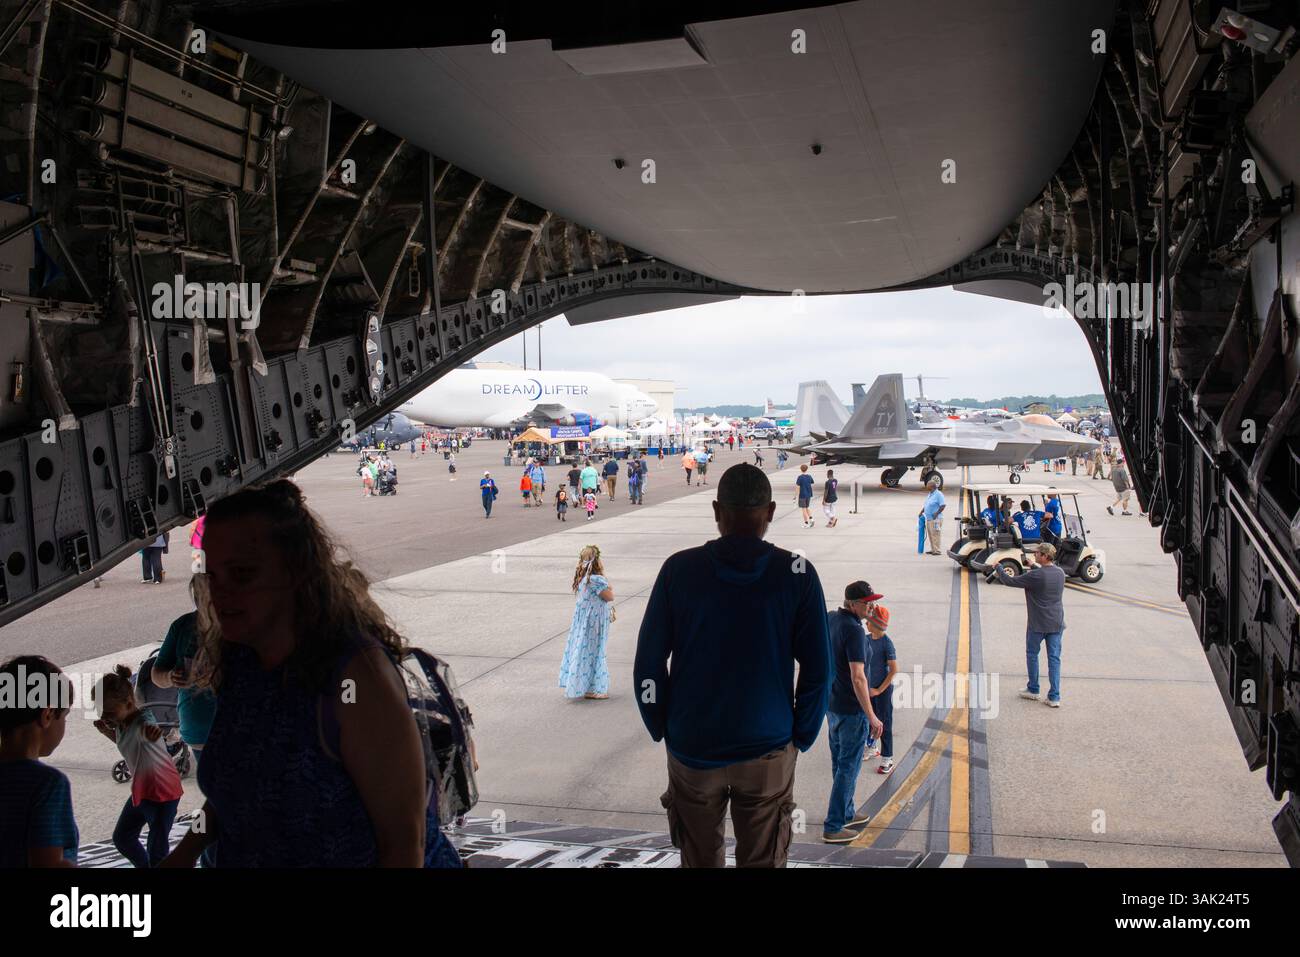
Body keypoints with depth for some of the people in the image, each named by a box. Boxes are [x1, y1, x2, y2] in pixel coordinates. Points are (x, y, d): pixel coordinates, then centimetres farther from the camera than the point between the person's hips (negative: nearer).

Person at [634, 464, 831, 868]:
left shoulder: (679, 570, -6)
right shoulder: (797, 574, -7)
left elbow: (647, 665, -3)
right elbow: (817, 671, -5)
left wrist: (663, 730, 9)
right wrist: (800, 738, 7)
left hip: (692, 749, 1)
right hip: (768, 751, 0)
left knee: (700, 860, 16)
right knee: (762, 862, 11)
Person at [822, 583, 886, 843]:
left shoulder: (829, 619, 3)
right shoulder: (854, 630, -23)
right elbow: (858, 677, -27)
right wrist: (872, 716, -25)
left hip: (831, 704, 9)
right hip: (852, 708, -9)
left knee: (839, 763, 19)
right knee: (848, 767, 1)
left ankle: (846, 813, 34)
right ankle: (833, 827, 5)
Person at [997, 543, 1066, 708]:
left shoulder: (1035, 576, -19)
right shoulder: (1060, 573, 1)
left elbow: (1010, 581, -11)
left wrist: (999, 568, 5)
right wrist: (1034, 566, 30)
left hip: (1038, 624, -5)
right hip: (1057, 623, 5)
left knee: (1032, 654, 15)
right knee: (1054, 659, 7)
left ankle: (1033, 690, 24)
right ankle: (1054, 697, 5)